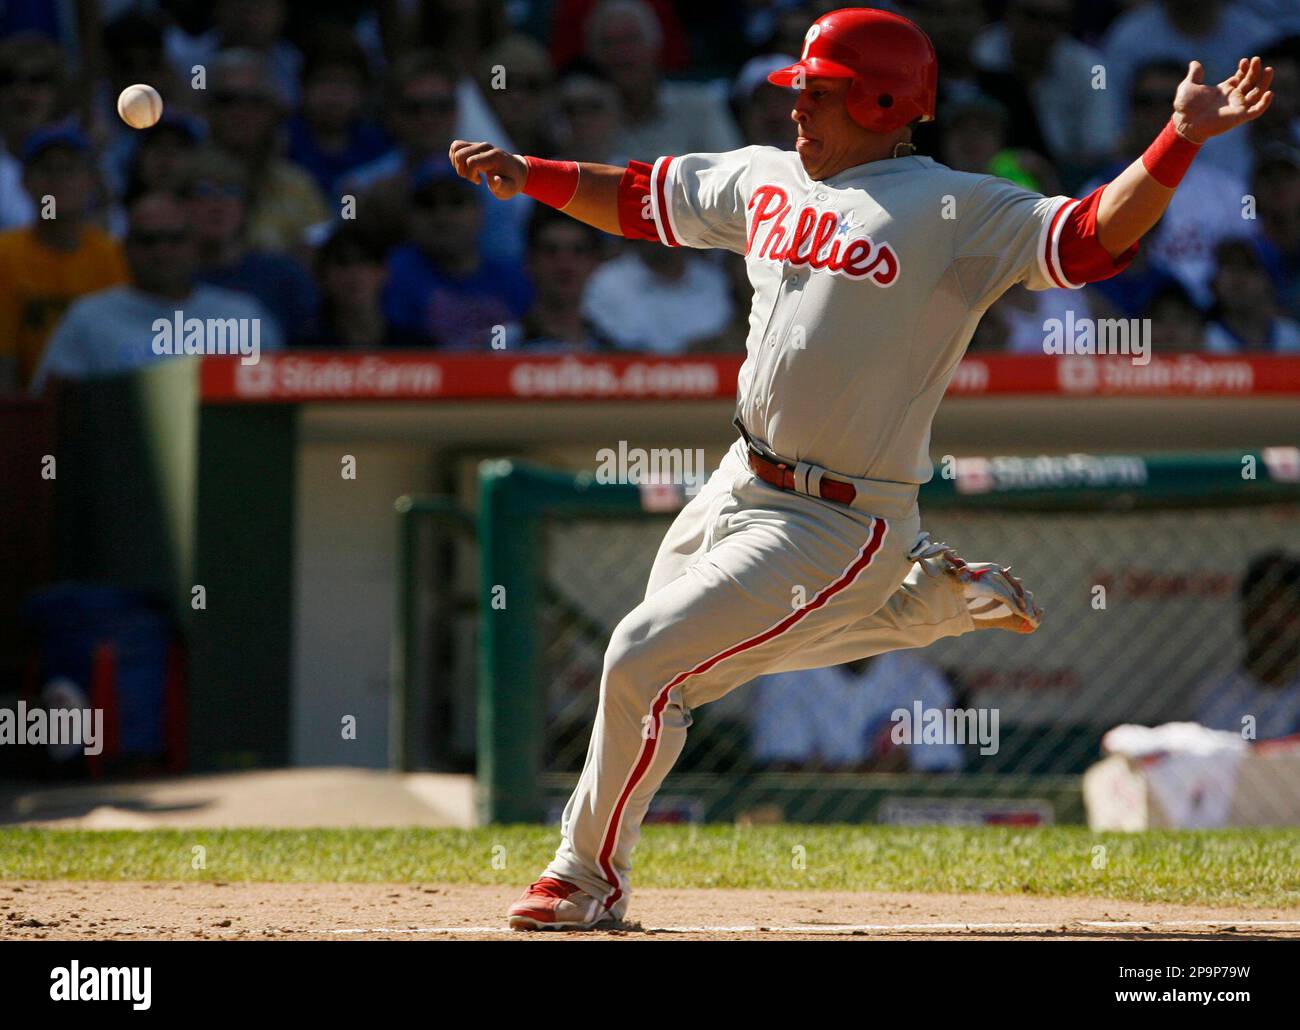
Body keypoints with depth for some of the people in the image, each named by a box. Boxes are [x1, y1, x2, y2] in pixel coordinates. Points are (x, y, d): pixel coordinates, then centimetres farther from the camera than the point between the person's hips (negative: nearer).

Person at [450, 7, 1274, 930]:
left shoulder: (957, 211, -14)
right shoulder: (767, 180, 7)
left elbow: (1096, 238, -24)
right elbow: (640, 199, 20)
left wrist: (1181, 138, -37)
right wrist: (530, 176, 8)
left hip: (839, 526, -8)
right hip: (739, 488, 8)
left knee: (644, 659, -13)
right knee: (718, 653, 27)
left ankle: (591, 877, 7)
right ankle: (924, 597, 37)